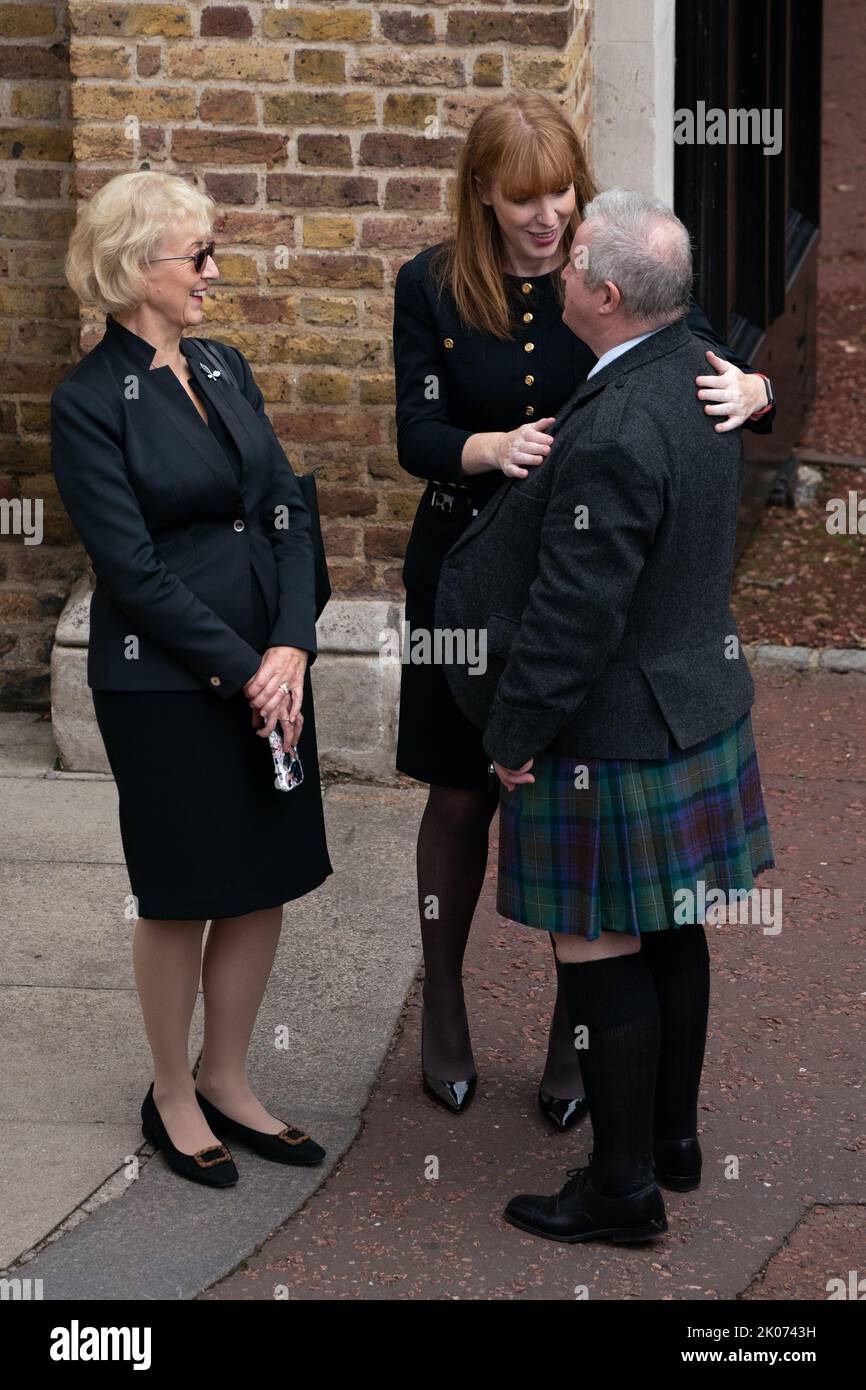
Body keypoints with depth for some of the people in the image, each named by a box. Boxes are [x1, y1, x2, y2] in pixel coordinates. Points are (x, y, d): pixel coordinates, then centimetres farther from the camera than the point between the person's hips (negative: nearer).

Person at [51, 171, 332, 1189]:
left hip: (268, 670, 6)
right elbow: (134, 568, -15)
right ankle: (172, 1095, 23)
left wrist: (290, 648, -8)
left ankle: (226, 1080, 28)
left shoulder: (224, 370, 9)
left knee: (267, 879, 11)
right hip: (164, 684, -6)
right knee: (182, 894, 5)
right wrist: (239, 672, -15)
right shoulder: (90, 403, -12)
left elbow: (287, 513, 5)